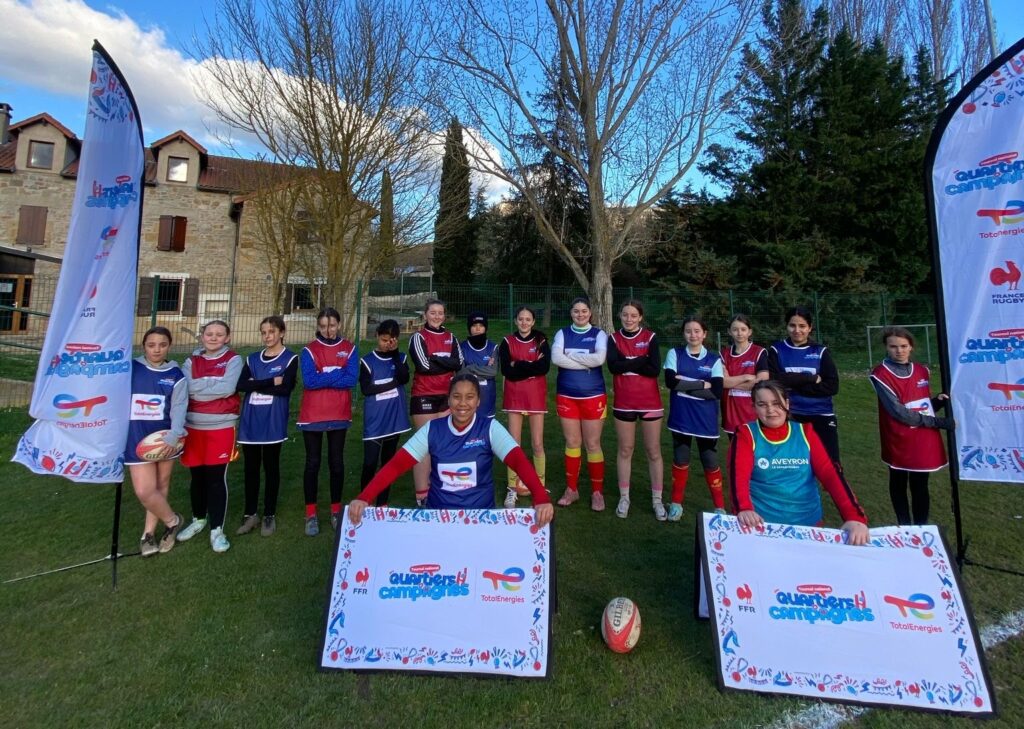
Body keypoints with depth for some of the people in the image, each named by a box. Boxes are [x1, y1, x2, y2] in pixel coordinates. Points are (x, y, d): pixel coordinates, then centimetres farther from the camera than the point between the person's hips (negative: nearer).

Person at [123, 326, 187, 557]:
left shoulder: (176, 375, 1)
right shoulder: (130, 369, 1)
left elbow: (179, 407, -6)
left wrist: (173, 436, -20)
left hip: (165, 438, 1)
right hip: (137, 439, 0)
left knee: (161, 486, 10)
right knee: (144, 491, -6)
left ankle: (148, 533, 29)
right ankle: (172, 521, 19)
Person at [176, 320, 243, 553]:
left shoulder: (233, 360, -2)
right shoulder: (192, 361, 8)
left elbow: (228, 388, -17)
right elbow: (189, 388, -8)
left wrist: (201, 386, -9)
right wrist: (215, 384, -14)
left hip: (221, 427, -3)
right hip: (193, 425, 3)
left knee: (217, 477, -1)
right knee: (197, 476, 15)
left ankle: (217, 529, 11)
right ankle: (198, 519, 35)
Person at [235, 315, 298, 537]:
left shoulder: (290, 358, -1)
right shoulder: (252, 359, 11)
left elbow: (285, 388, -16)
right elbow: (240, 385, -6)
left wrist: (256, 384, -10)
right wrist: (270, 382, -15)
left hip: (273, 422, -4)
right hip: (250, 421, 4)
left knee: (271, 467, 6)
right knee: (251, 468, 10)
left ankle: (269, 515, 18)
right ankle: (250, 514, 24)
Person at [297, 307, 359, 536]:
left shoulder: (350, 348, 2)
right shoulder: (309, 350, -2)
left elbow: (352, 379, -11)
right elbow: (309, 381, -16)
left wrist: (322, 378, -14)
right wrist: (338, 373, -15)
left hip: (339, 414, 1)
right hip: (312, 415, -1)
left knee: (337, 462, 10)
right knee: (313, 462, 5)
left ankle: (336, 510, 24)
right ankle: (311, 514, 16)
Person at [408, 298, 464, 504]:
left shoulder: (450, 338, 10)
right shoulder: (418, 337, -4)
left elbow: (459, 363, -5)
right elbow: (424, 366, -17)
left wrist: (435, 359, -15)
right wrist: (447, 364, -7)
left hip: (446, 396, 5)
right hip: (424, 396, -5)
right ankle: (422, 494, 6)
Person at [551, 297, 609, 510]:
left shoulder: (599, 334, 0)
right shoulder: (562, 333, 4)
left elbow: (599, 359, -19)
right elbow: (556, 358, -14)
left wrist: (570, 356, -13)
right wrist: (586, 362, -17)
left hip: (593, 396, -2)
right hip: (566, 396, 2)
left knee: (593, 444, 3)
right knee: (572, 443, 10)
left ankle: (597, 492, 15)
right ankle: (571, 489, 22)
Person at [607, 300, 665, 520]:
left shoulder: (650, 337, -2)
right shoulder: (613, 338, 2)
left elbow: (655, 369, -14)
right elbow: (613, 366, -15)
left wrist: (627, 363, -14)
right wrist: (642, 361, -16)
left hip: (650, 402, -1)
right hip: (623, 403, 1)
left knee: (653, 451, 6)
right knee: (625, 450, 9)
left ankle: (657, 500, 17)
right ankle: (624, 498, 20)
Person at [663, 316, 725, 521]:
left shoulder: (714, 359, 1)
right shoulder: (674, 354, 2)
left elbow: (717, 391, -12)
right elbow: (670, 381, -14)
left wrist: (684, 384, -14)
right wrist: (702, 384, -14)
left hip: (706, 420, 0)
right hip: (681, 418, 1)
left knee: (710, 463, 7)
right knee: (680, 461, 11)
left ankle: (719, 506, 23)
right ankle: (676, 503, 25)